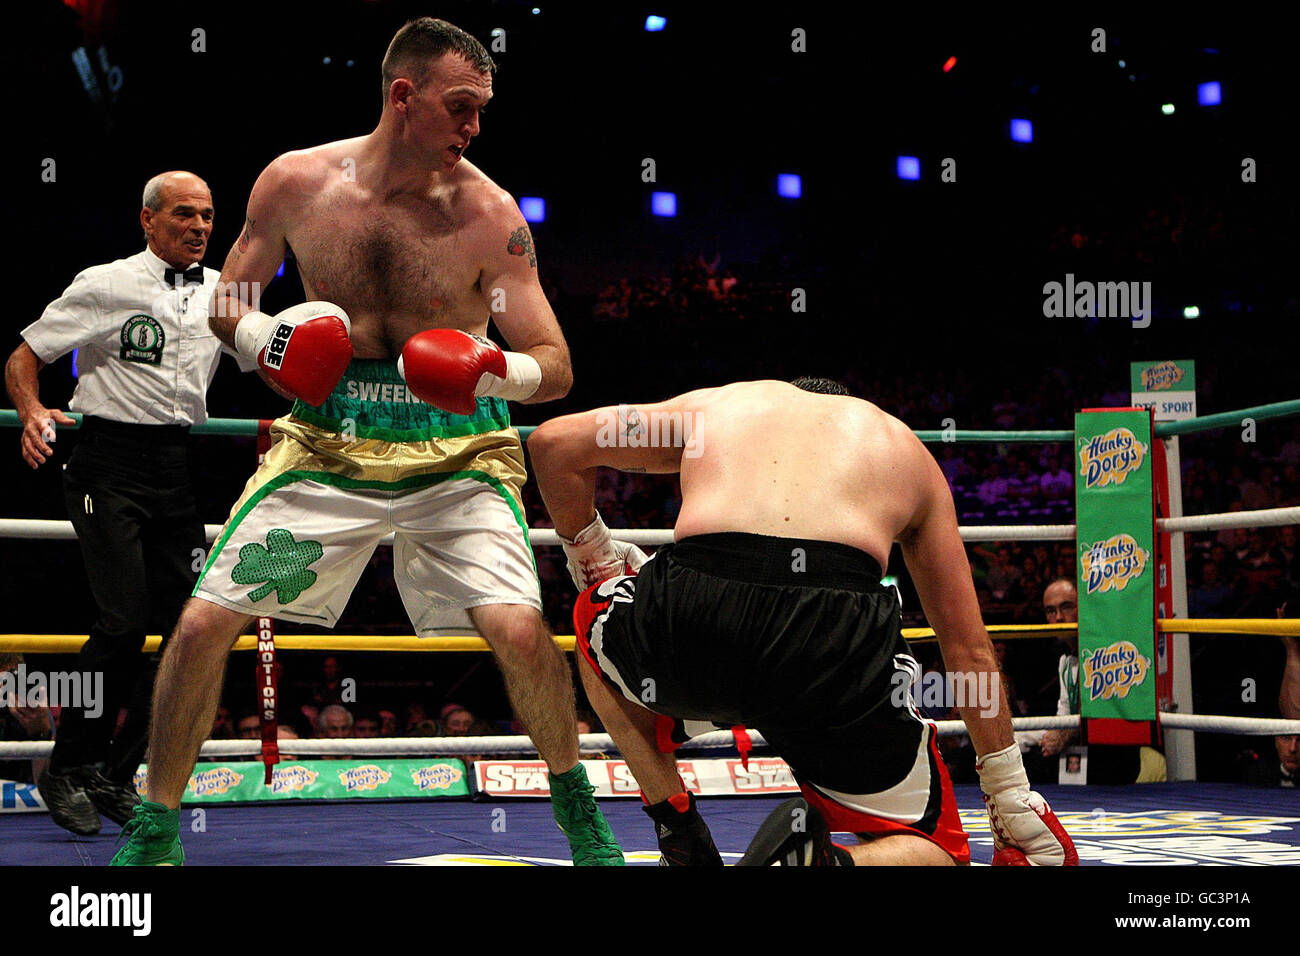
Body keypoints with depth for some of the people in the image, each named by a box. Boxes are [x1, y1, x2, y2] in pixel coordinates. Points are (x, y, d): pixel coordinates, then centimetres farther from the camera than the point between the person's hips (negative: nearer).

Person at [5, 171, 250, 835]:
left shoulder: (223, 293, 11)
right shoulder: (105, 285, -2)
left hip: (180, 469, 5)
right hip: (110, 467, -5)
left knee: (183, 622, 1)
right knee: (125, 621, -15)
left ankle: (117, 777, 14)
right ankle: (67, 769, 3)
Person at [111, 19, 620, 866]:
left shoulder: (489, 214, -9)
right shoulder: (294, 183, -4)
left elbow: (556, 368, -5)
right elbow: (228, 304, 11)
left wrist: (495, 371, -27)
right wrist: (265, 339, -12)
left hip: (454, 451, -2)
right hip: (328, 440, 2)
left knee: (518, 628, -20)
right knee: (202, 623, -5)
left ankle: (575, 805, 8)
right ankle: (156, 828, 17)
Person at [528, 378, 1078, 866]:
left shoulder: (714, 403, 33)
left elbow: (552, 443, 28)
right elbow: (967, 646, 32)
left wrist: (587, 551, 44)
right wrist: (1011, 791, 37)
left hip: (691, 625, 1)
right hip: (837, 640, 0)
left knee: (597, 618, 38)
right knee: (929, 851, 21)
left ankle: (681, 833, 25)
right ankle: (833, 864, -14)